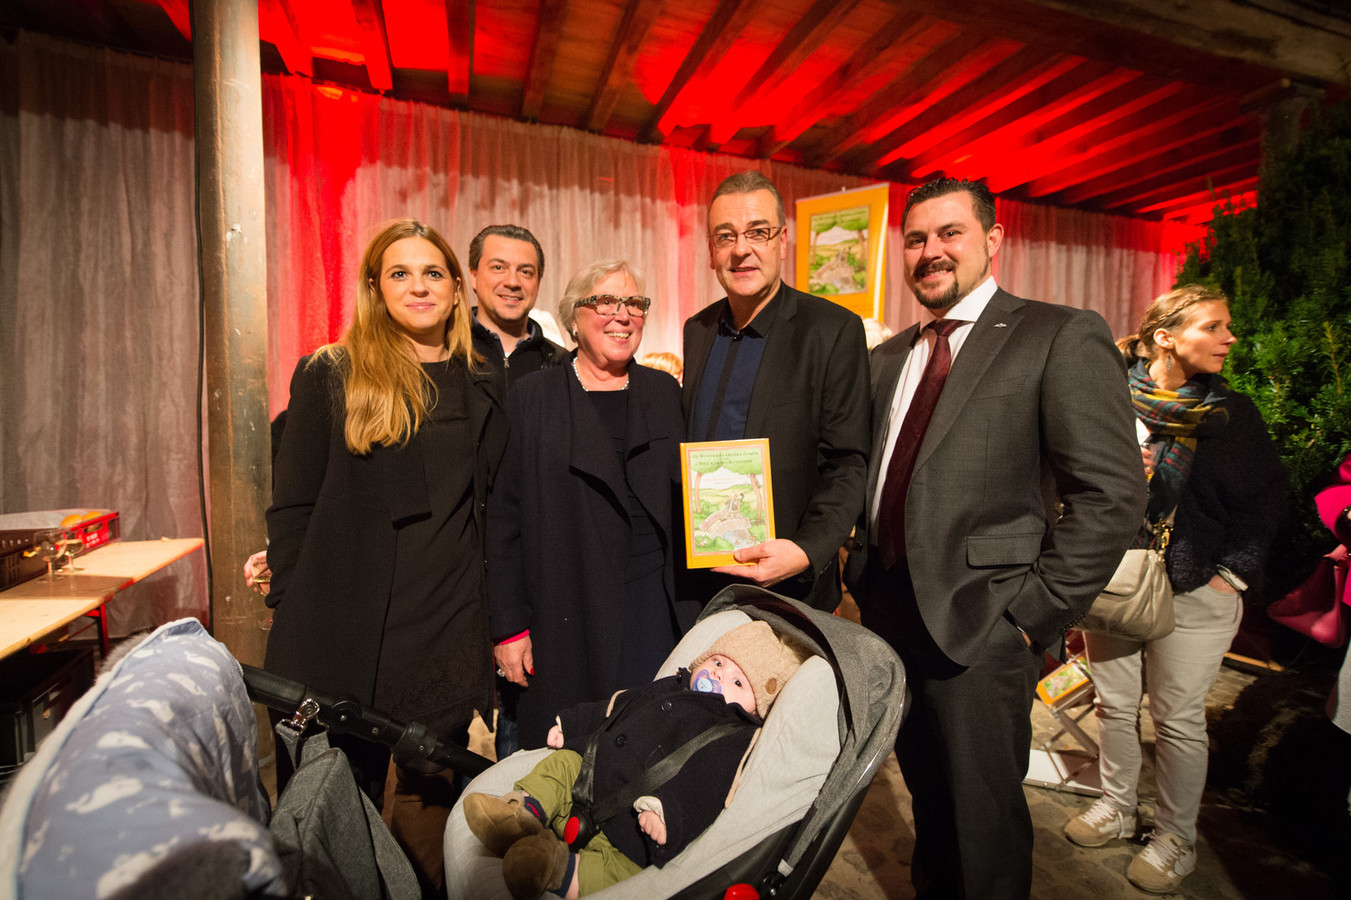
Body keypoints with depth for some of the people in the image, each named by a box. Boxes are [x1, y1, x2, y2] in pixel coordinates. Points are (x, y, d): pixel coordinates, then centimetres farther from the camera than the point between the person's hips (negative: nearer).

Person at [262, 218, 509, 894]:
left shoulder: (479, 388, 9)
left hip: (449, 630, 2)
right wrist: (291, 620, -2)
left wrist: (502, 624, 7)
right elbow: (291, 505, 1)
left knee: (431, 791, 13)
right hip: (346, 631, -2)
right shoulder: (329, 376, 0)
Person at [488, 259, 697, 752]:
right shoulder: (531, 397, 2)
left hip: (657, 603, 2)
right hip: (568, 612, -2)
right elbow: (504, 519, 0)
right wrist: (509, 625, -4)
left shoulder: (666, 391, 10)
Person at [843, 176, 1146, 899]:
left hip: (979, 625, -6)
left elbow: (1112, 494, -13)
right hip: (888, 610, 6)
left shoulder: (1062, 337, -7)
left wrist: (1035, 612, -14)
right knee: (927, 794, 24)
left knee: (983, 813, 11)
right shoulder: (888, 358, 12)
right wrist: (862, 569, 7)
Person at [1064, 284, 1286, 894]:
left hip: (1193, 593, 0)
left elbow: (1262, 500, 5)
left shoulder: (1232, 413, 1)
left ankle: (1176, 838, 28)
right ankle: (1116, 807, 34)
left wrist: (1234, 574, -3)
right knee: (1114, 705, 13)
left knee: (1178, 720, 8)